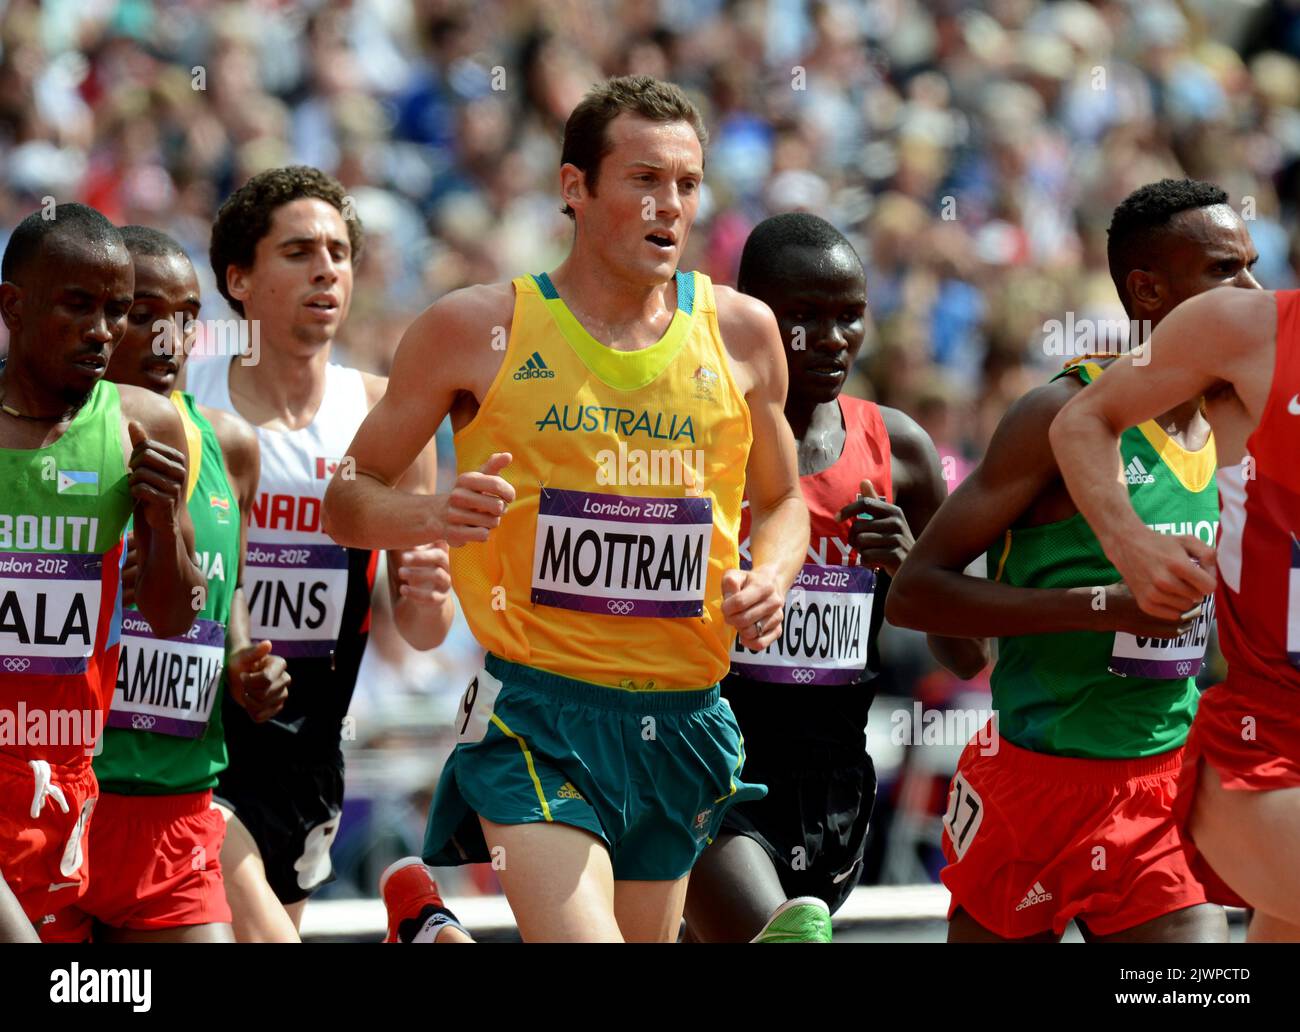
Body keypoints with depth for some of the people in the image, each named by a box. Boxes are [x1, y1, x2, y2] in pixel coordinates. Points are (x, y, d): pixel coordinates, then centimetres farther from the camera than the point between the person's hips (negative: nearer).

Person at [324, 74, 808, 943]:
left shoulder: (739, 332, 8)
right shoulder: (477, 330, -1)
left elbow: (781, 501, 22)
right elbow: (349, 498, 5)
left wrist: (771, 578, 0)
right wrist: (435, 516, -17)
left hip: (684, 714, 4)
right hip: (536, 714, -4)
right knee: (577, 935, -23)